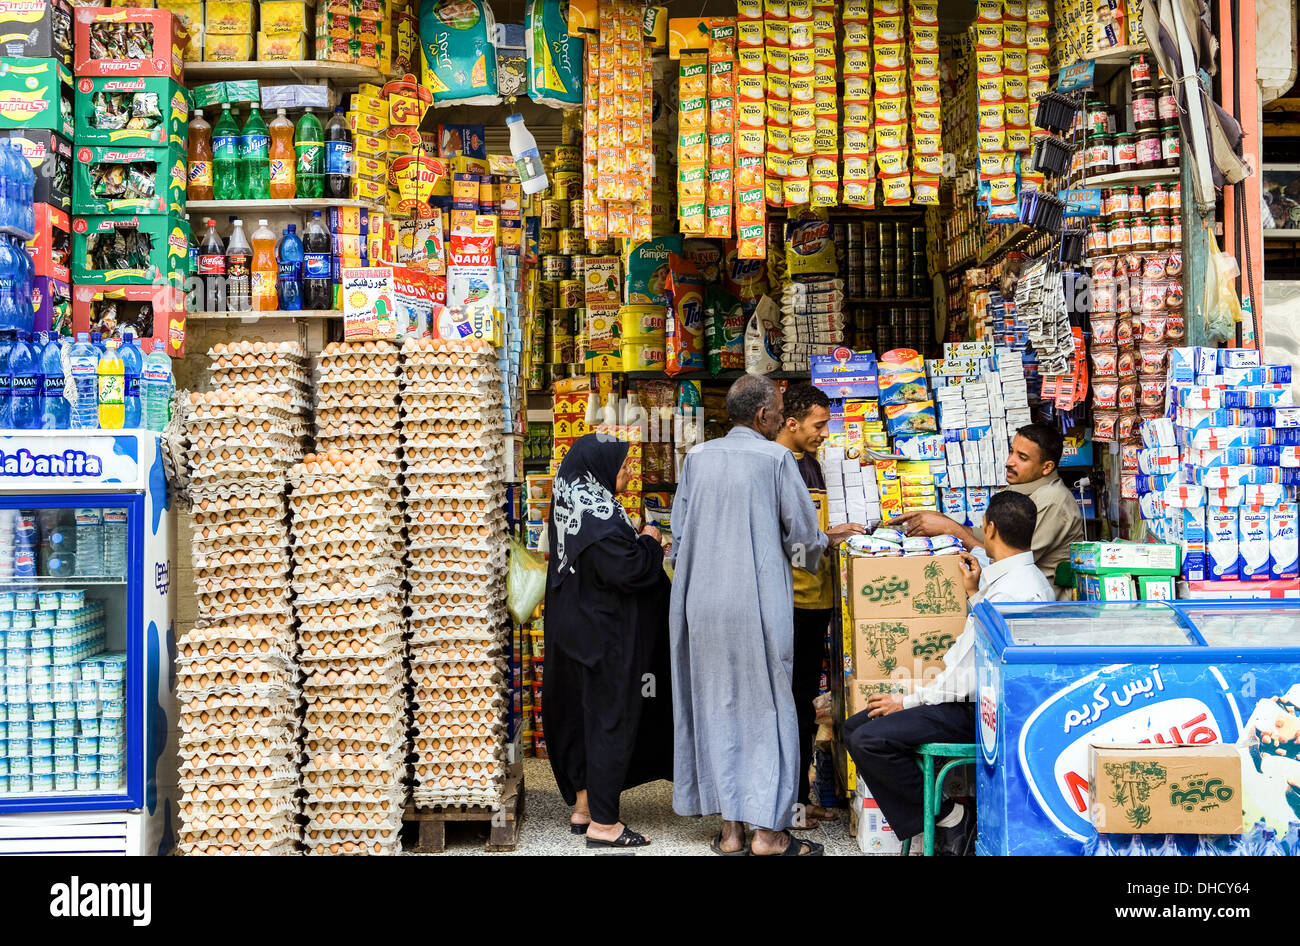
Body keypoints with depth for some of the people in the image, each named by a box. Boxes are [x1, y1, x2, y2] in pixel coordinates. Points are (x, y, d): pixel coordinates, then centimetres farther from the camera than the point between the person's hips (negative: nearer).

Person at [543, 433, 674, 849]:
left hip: (576, 633, 10)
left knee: (584, 716, 16)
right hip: (606, 639, -10)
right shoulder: (599, 517, -22)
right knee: (611, 720, -3)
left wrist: (643, 549, 9)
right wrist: (649, 543, -7)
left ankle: (583, 807, 26)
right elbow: (630, 571, -25)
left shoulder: (570, 507, 9)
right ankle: (603, 823, 2)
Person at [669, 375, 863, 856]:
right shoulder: (776, 458, -7)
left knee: (716, 708, 10)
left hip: (703, 603, 5)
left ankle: (730, 828, 14)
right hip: (758, 603, -4)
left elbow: (679, 534, 9)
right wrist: (826, 541, 18)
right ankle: (767, 830, 4)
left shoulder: (697, 457, 6)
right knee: (766, 708, 3)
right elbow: (803, 536, -4)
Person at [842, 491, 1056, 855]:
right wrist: (976, 594, 27)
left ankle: (949, 815, -5)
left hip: (981, 711, -11)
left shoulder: (1016, 591, -20)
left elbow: (986, 678, -22)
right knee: (855, 728, 3)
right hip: (965, 698, 11)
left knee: (869, 740, -23)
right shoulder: (1010, 578, 13)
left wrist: (910, 701, -17)